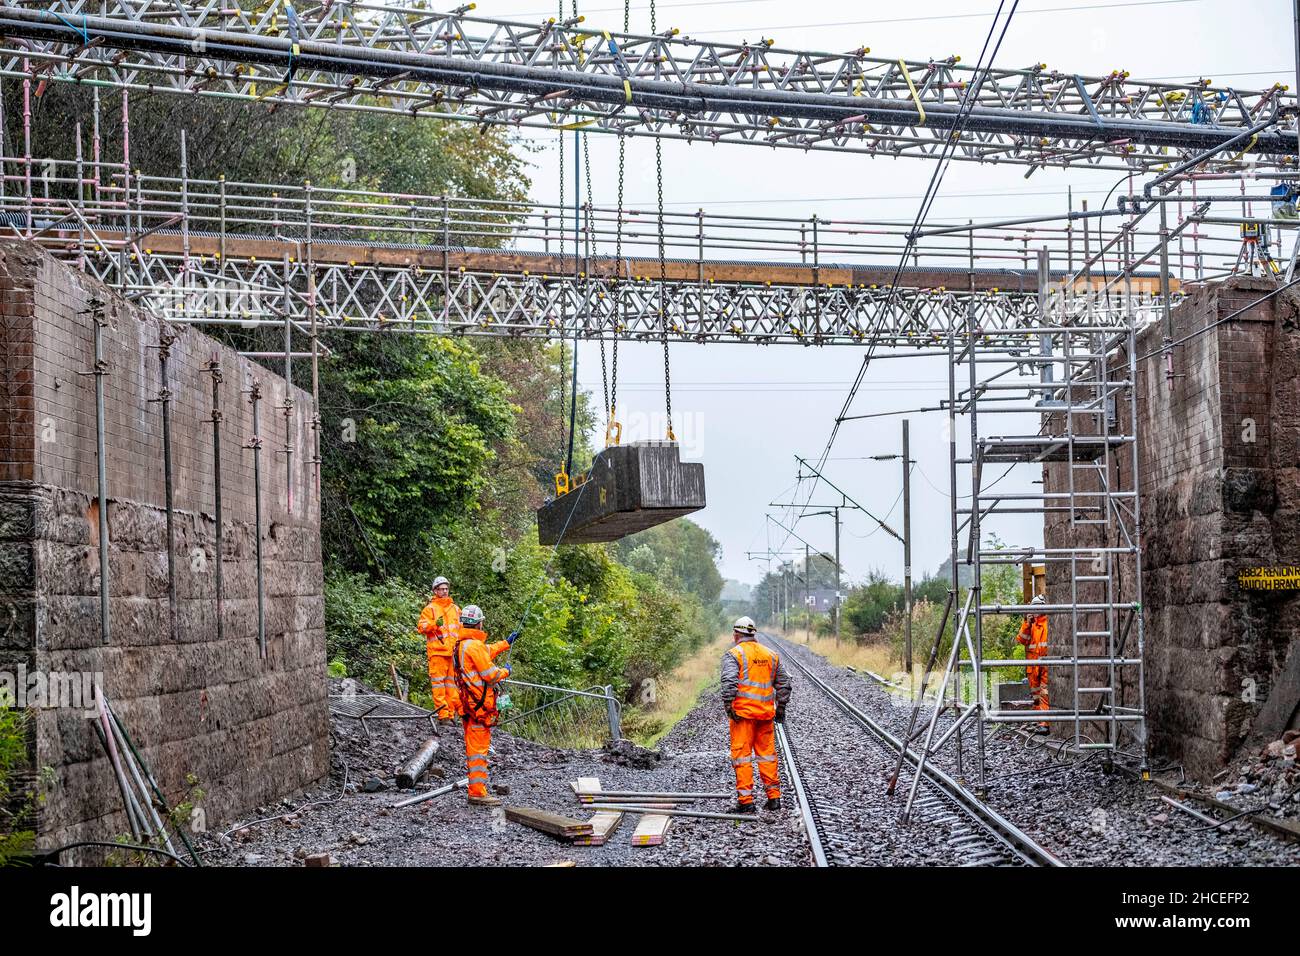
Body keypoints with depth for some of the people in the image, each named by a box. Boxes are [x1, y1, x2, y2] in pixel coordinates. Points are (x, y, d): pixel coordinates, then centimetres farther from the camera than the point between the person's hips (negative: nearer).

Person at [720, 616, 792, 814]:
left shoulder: (734, 654, -3)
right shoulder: (771, 654, 15)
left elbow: (729, 681, -18)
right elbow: (783, 683, 18)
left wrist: (728, 705, -15)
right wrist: (781, 708, 23)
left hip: (743, 712, -5)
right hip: (766, 713, 5)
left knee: (741, 756, -1)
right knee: (767, 755, 13)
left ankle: (746, 801, -3)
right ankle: (774, 797, 14)